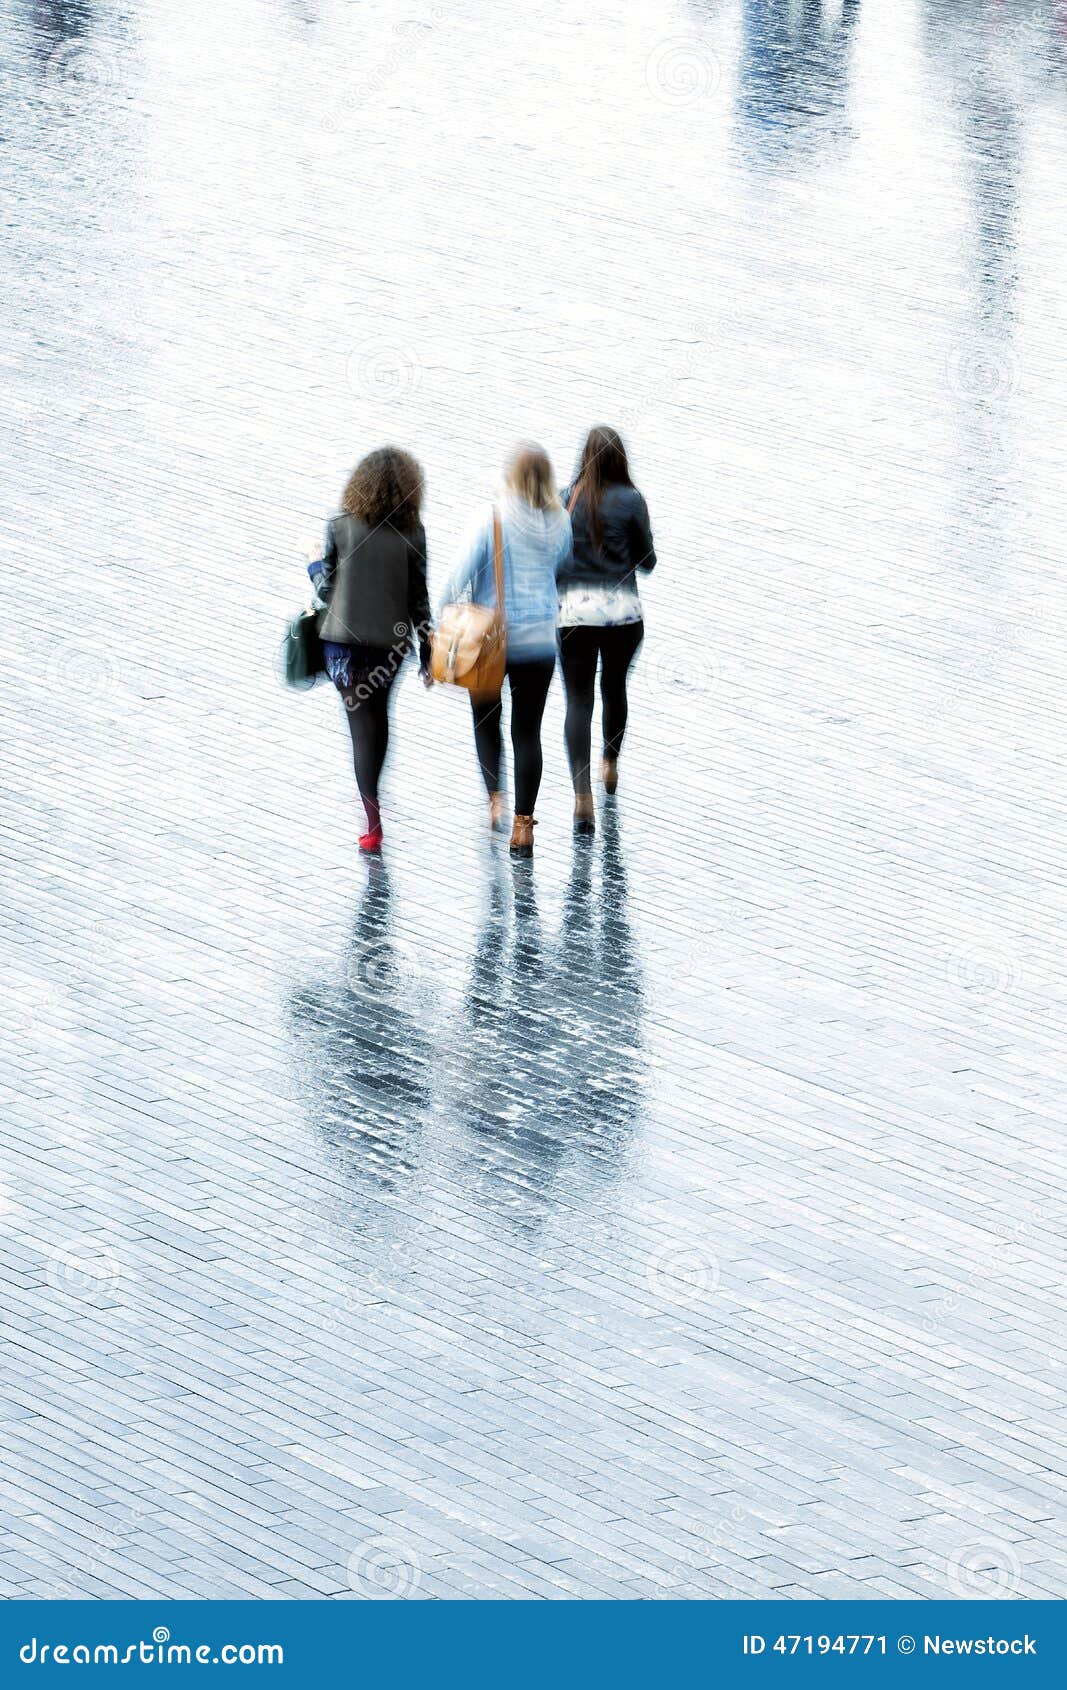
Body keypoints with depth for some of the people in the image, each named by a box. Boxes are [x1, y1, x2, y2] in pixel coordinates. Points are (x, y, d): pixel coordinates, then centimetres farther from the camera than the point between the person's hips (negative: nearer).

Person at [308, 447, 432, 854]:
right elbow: (418, 596, -1)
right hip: (391, 639, 2)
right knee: (378, 716, 22)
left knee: (362, 722, 0)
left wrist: (314, 564, 18)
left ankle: (373, 821, -8)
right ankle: (373, 797, 33)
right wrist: (427, 650, 7)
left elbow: (324, 588, -4)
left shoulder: (339, 528, -7)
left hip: (344, 638, -2)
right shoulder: (411, 533, -4)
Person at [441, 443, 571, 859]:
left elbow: (462, 573, -13)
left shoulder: (491, 519, -13)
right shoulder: (559, 524, -3)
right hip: (539, 639, 2)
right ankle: (523, 823, 6)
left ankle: (495, 798, 6)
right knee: (528, 730, 7)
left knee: (486, 718, 19)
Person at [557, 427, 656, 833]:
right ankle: (610, 765, 42)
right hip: (623, 610, 1)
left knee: (578, 699, -1)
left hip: (574, 610, -1)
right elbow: (647, 561, 1)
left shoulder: (563, 499, -3)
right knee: (614, 687, 24)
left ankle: (582, 794, -15)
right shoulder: (630, 500, -5)